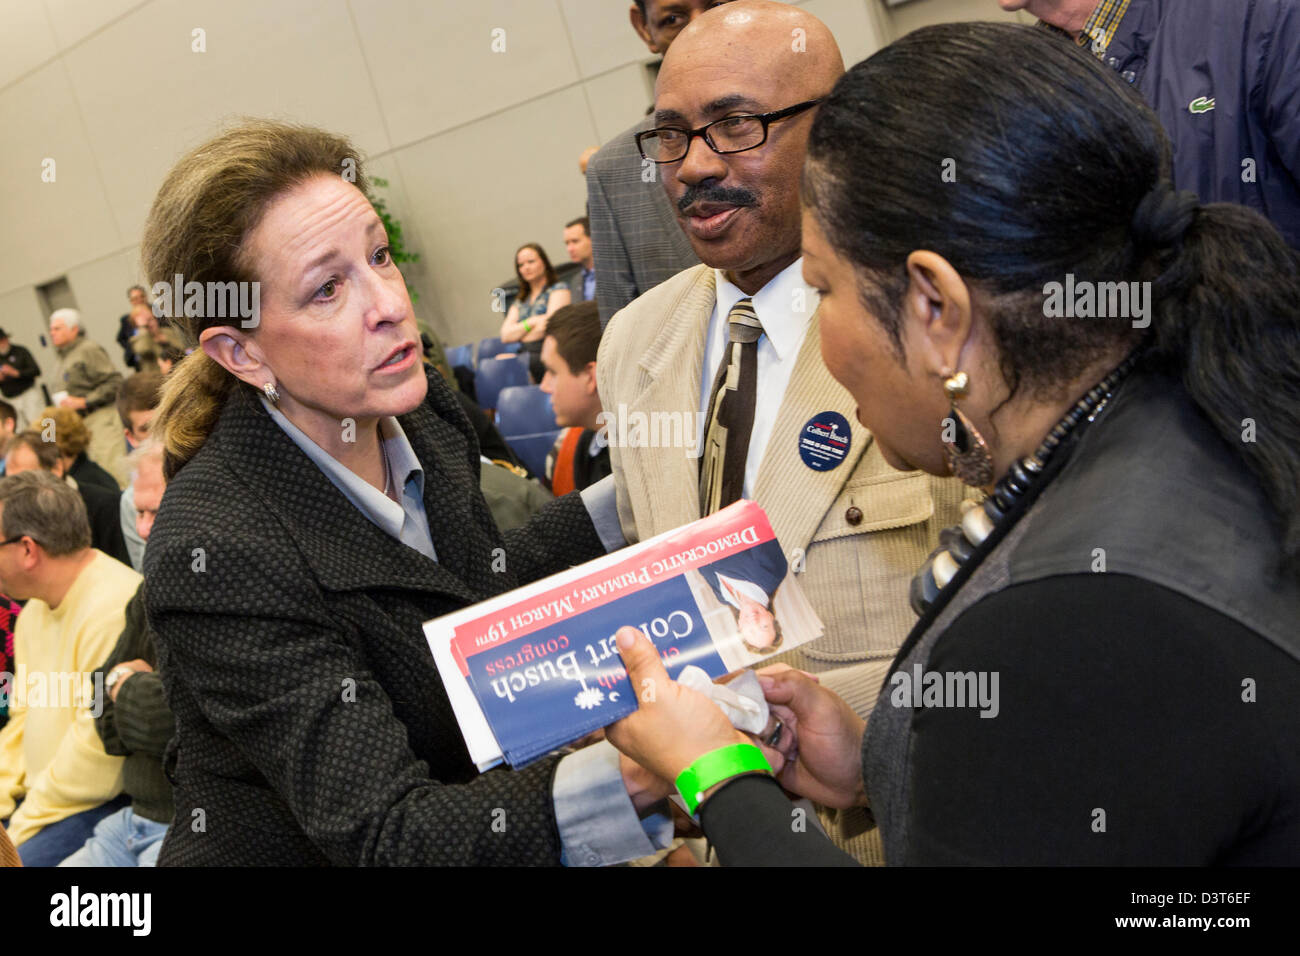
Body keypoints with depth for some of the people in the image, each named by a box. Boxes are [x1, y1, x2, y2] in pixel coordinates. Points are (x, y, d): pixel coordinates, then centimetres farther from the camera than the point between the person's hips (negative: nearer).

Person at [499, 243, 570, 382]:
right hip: (523, 354, 5)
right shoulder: (520, 301, 27)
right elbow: (505, 335, 12)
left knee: (502, 361, -31)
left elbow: (550, 326, -6)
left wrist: (517, 333, 8)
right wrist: (531, 323, -4)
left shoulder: (559, 289, 9)